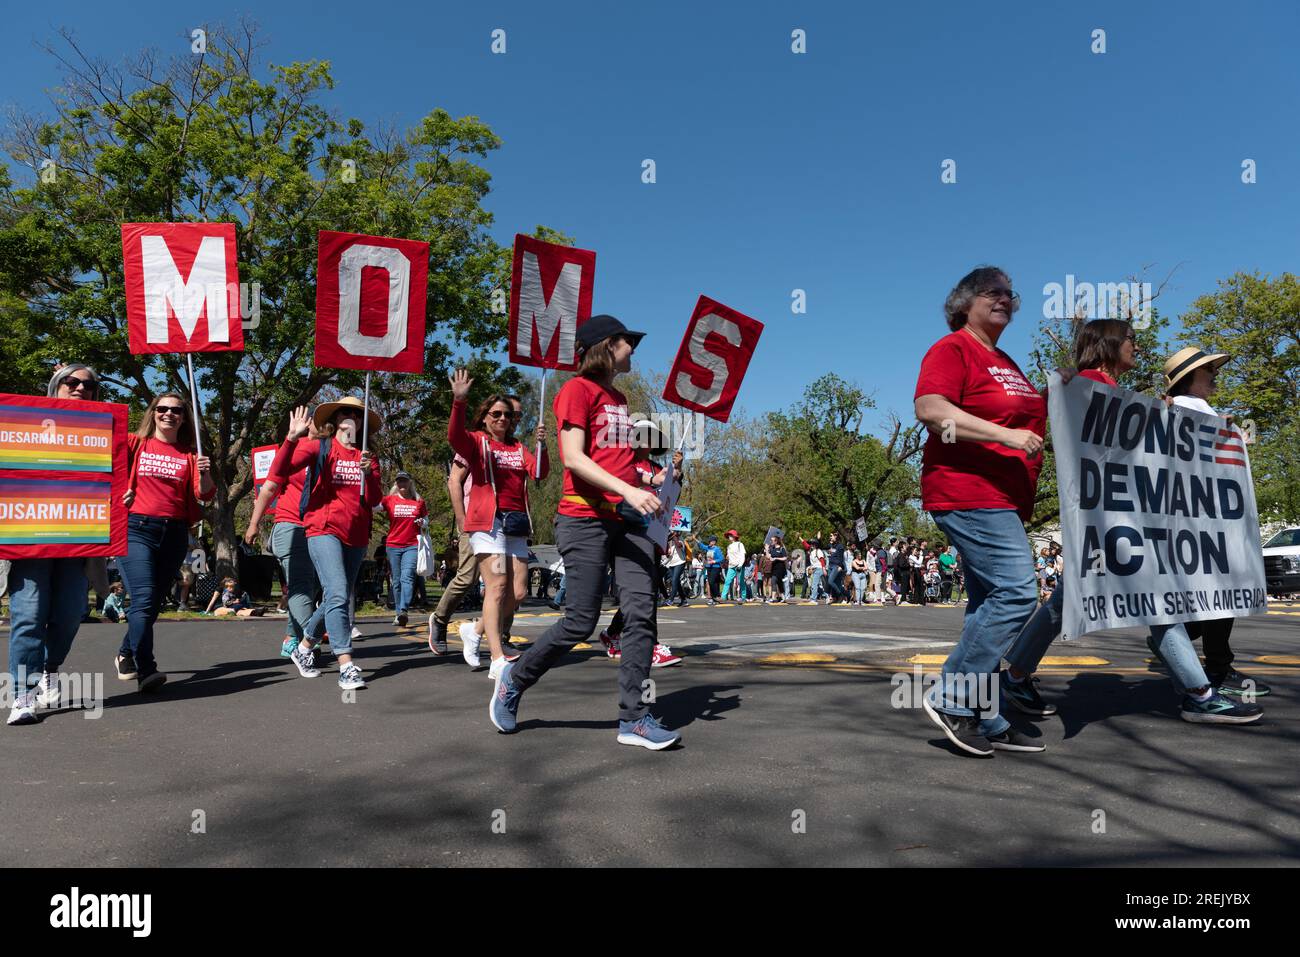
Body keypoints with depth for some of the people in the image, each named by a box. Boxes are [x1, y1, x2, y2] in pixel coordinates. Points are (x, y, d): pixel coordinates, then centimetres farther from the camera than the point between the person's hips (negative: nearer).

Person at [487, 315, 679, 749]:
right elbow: (573, 458, -14)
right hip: (586, 519, -7)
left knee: (641, 613, -4)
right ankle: (514, 678, 20)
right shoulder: (578, 389, -3)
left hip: (628, 519, 7)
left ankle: (634, 719, 3)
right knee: (581, 622, -4)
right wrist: (627, 489, -24)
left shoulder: (620, 399, 21)